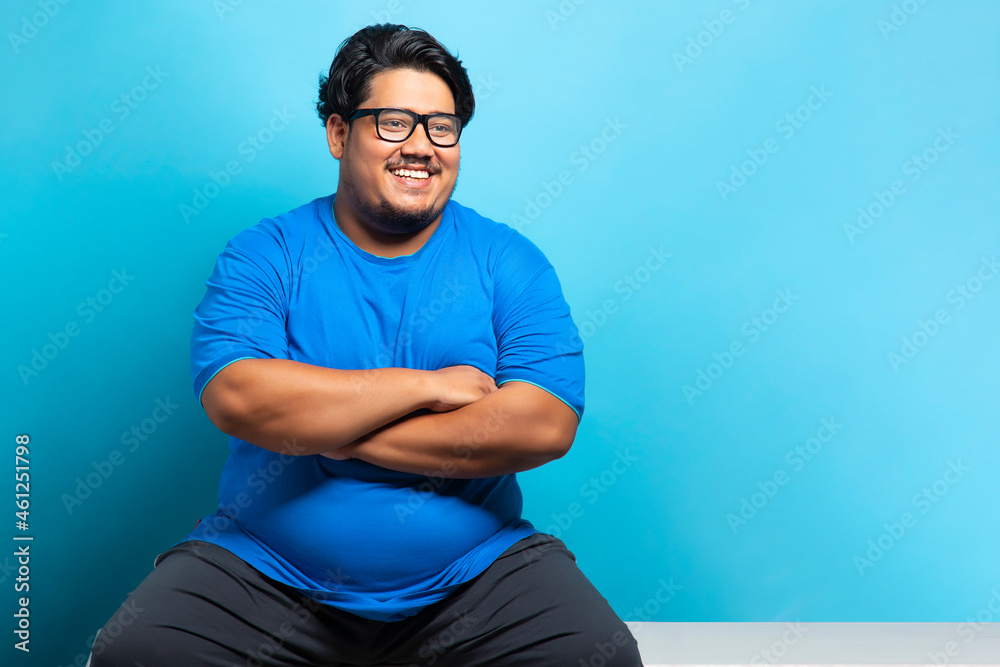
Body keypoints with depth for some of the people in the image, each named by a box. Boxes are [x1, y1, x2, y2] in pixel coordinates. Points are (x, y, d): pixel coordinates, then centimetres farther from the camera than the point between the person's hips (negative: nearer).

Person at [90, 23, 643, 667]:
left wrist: (327, 430, -14)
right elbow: (237, 398, -17)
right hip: (265, 574, 1)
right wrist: (425, 385, -15)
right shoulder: (264, 254, 0)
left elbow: (546, 426, -12)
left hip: (474, 572, 0)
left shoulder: (508, 261, 1)